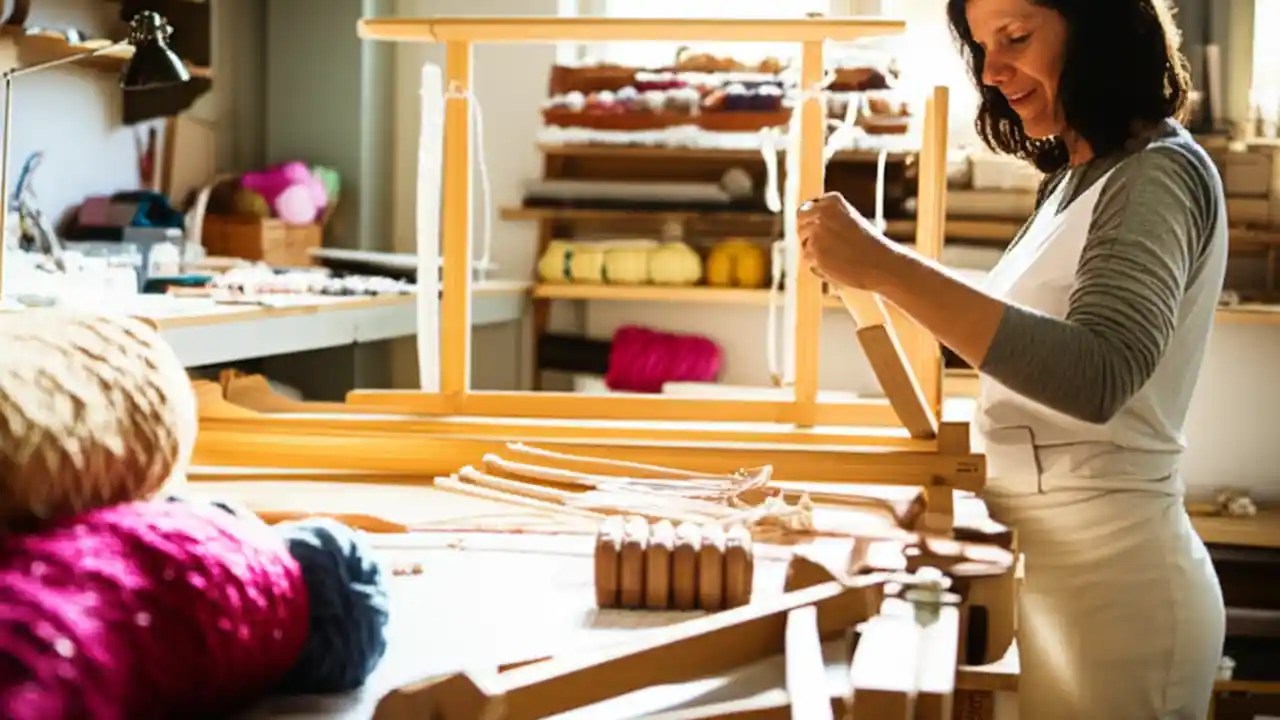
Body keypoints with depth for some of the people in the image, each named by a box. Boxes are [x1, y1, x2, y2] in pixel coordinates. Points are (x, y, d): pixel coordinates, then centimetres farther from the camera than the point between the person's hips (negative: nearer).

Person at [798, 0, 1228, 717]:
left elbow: (1095, 377, -30)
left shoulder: (1162, 174, -14)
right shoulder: (1074, 177, 14)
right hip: (1043, 564, 9)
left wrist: (887, 268, -32)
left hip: (1108, 582, -8)